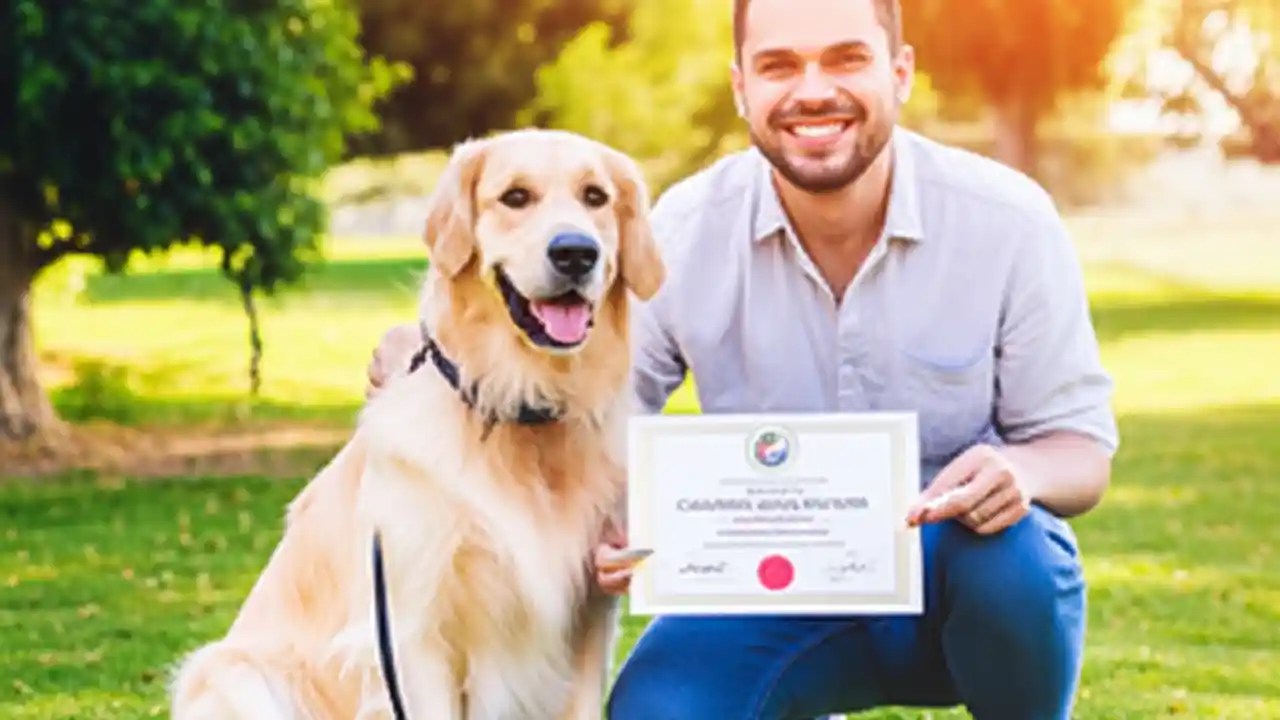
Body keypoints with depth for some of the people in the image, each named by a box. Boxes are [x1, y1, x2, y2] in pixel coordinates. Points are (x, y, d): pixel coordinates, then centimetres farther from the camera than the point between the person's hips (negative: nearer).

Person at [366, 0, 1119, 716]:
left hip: (960, 568, -2)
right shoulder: (685, 231, -10)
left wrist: (1022, 471, -33)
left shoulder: (1008, 218, -14)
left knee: (1012, 554, -36)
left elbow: (1082, 446, -7)